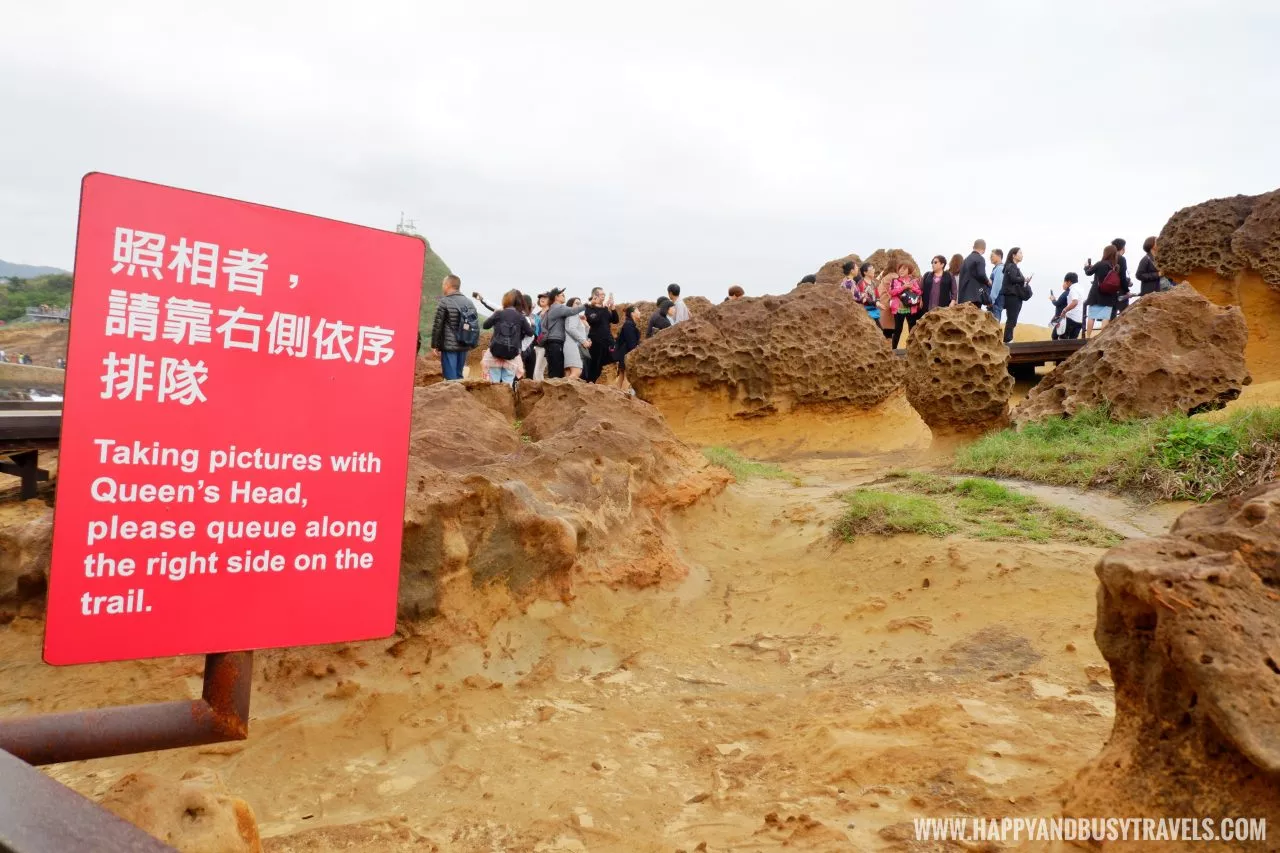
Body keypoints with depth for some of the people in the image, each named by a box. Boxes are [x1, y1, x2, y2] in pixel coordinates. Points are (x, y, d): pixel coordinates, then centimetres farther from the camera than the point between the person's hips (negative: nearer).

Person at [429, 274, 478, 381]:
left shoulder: (444, 302, -8)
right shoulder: (469, 303, 12)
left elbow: (437, 326, -10)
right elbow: (475, 326, 14)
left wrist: (434, 345, -3)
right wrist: (472, 343, 18)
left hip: (449, 346, -6)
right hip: (464, 346, 6)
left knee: (450, 378, -5)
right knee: (458, 376, 14)